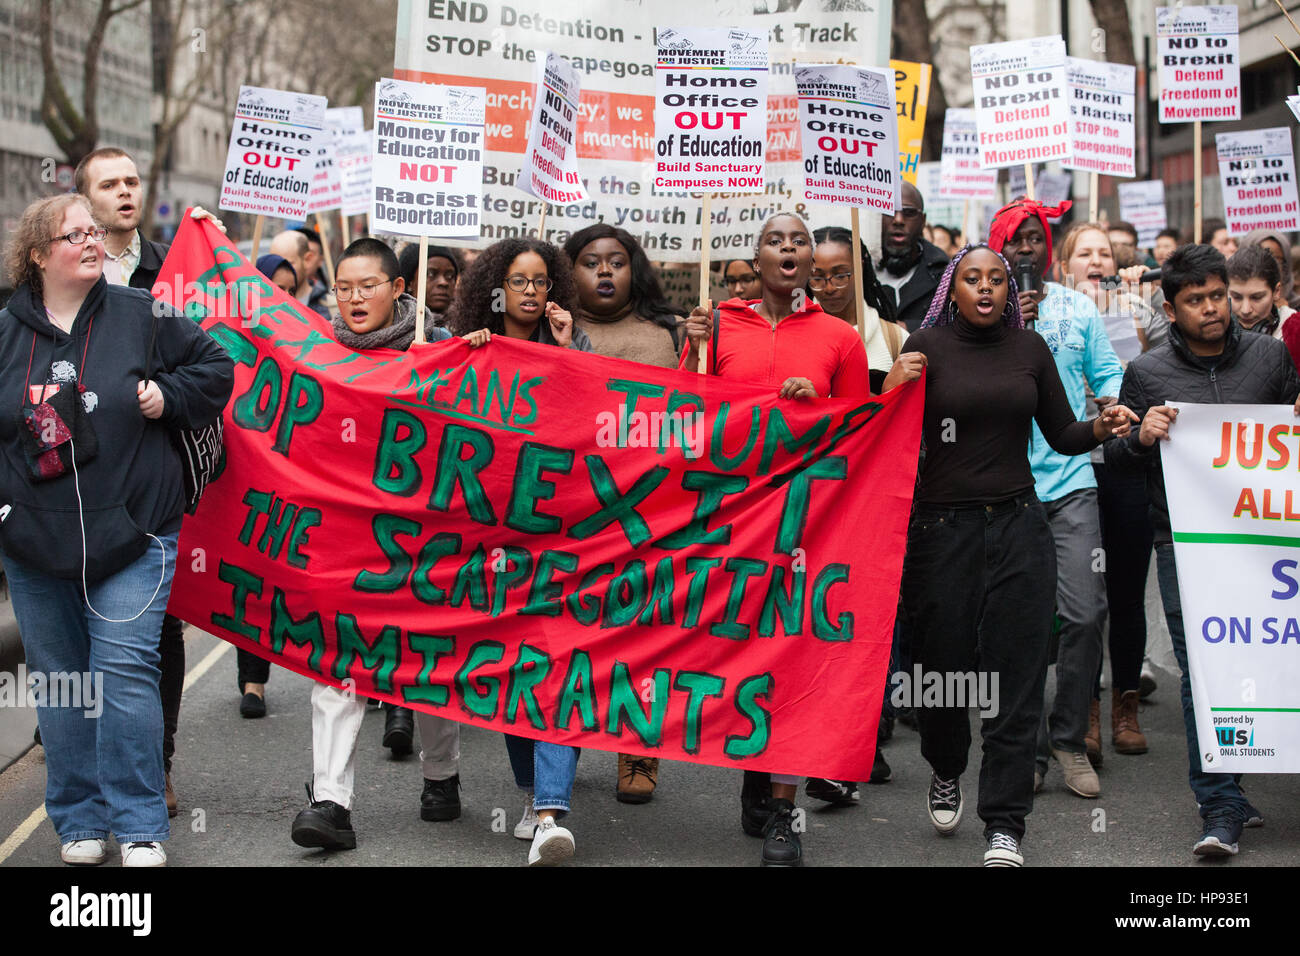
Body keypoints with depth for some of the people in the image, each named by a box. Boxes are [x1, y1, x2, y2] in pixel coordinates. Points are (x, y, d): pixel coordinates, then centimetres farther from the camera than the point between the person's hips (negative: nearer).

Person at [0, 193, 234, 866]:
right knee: (58, 679, 9)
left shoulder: (140, 315, 0)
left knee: (125, 671, -9)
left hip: (131, 533, -3)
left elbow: (214, 366, 10)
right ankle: (79, 820, 22)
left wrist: (167, 397, -6)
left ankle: (140, 828, 0)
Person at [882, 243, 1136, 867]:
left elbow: (1061, 435, 13)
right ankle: (945, 771, 37)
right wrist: (892, 389, -21)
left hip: (1018, 525, 2)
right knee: (943, 661, 5)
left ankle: (1004, 826, 3)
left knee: (1016, 674, -2)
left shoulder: (1029, 348, 8)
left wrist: (1100, 428, -7)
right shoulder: (927, 346, 0)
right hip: (942, 527, -2)